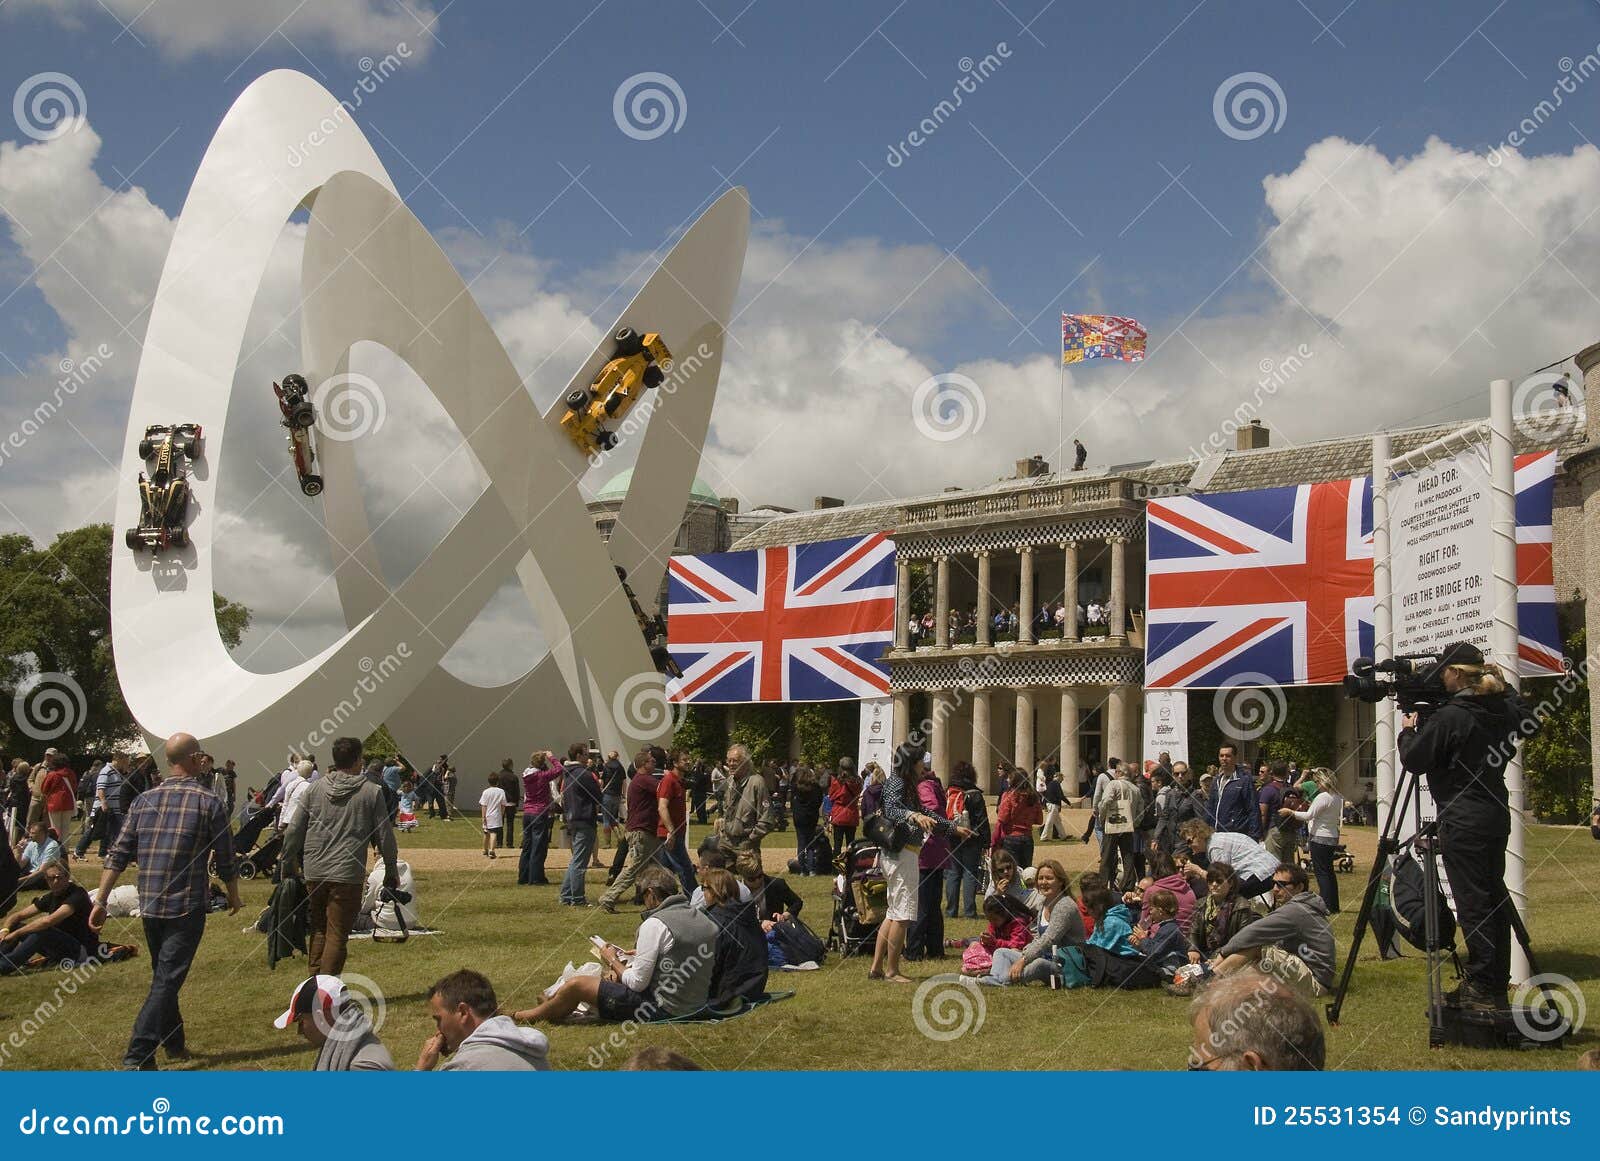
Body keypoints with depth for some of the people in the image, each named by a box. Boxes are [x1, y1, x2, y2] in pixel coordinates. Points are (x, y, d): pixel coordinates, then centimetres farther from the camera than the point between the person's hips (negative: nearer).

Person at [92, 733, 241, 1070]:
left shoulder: (144, 800, 6)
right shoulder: (209, 803, -6)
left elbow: (118, 856, 3)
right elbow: (225, 861, -2)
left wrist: (100, 901, 6)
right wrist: (234, 897, 14)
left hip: (149, 907, 5)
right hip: (187, 908, -5)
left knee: (163, 976, 20)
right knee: (167, 981, -4)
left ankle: (174, 1043, 33)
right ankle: (137, 1057, -13)